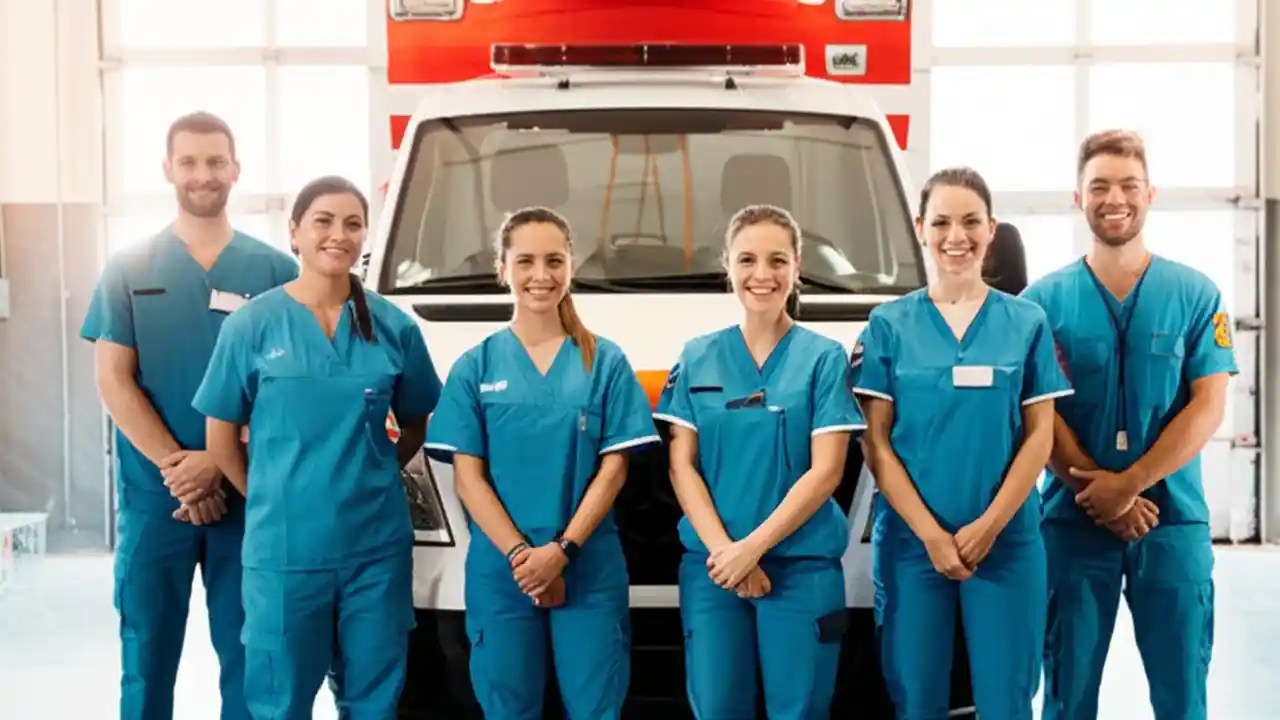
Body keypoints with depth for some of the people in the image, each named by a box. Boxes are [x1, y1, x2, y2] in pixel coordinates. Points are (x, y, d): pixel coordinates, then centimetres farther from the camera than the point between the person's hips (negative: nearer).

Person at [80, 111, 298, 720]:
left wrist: (219, 462, -11)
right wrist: (175, 466, -11)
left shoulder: (274, 270, 3)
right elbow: (113, 382, -1)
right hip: (153, 494, 0)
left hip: (248, 495, 0)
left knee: (249, 653, 5)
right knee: (147, 653, 7)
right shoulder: (129, 269, 5)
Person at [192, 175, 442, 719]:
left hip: (377, 543, 2)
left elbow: (415, 429, 13)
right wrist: (271, 498, 4)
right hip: (283, 545, -2)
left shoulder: (394, 327, 3)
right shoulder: (252, 324, -3)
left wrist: (368, 477, 5)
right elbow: (221, 437, 3)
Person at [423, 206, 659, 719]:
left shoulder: (606, 362, 4)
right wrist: (521, 555, -13)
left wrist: (562, 549, -12)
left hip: (590, 571, 0)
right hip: (499, 572, 0)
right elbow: (468, 478, -1)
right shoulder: (474, 367, 4)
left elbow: (613, 469, -1)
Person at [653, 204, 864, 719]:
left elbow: (825, 471, -6)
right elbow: (681, 467, 3)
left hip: (802, 568, -2)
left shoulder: (824, 358, 1)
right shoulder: (697, 359, 7)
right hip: (710, 566, 2)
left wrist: (752, 548, -13)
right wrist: (723, 550, -10)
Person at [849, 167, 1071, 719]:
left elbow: (1039, 436, 2)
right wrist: (931, 533, -10)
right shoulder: (889, 325, 3)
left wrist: (988, 526, -9)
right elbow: (877, 442, -1)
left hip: (1007, 542, 0)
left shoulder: (1027, 322, 6)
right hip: (911, 541, 0)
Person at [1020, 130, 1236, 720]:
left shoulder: (1196, 294, 3)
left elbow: (1208, 408, -3)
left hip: (1174, 520, 0)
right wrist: (1099, 491, -13)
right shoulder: (1043, 300, 2)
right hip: (1073, 520, 0)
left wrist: (1128, 483, -14)